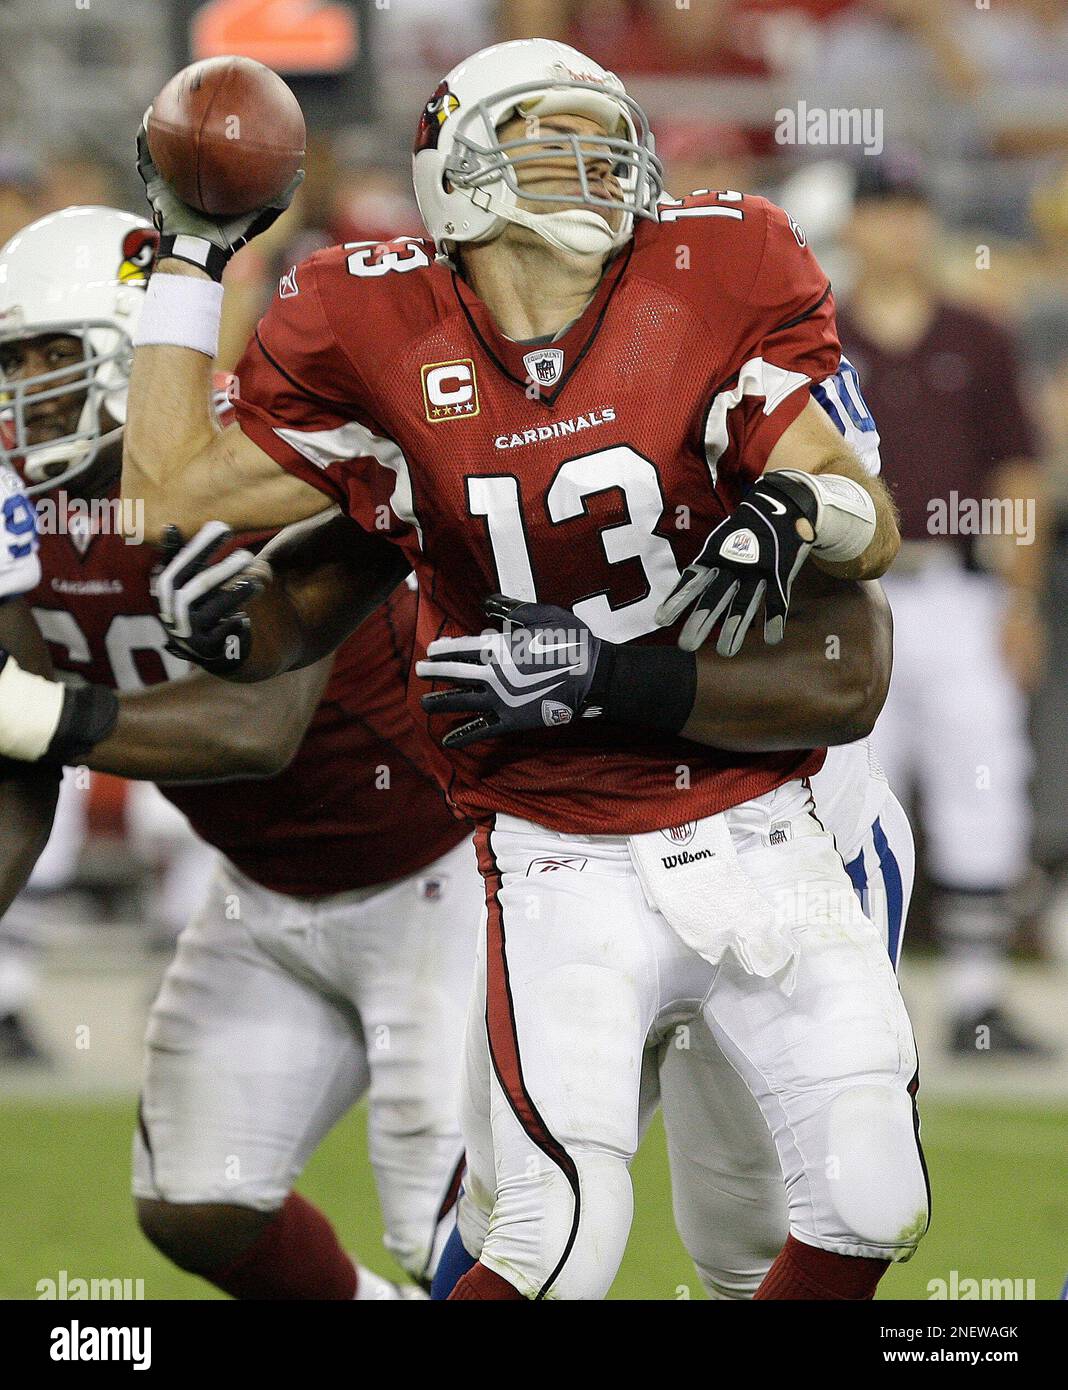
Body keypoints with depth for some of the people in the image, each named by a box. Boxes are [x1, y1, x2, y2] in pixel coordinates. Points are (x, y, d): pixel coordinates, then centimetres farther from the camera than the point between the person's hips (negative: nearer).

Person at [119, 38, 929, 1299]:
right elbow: (170, 497, 2)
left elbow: (873, 530, 0)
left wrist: (796, 510, -23)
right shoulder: (388, 354, -3)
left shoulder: (706, 292, -1)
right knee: (560, 1242, -17)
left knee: (869, 1208, -3)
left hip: (757, 840, 3)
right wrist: (187, 258, 5)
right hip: (567, 874, -3)